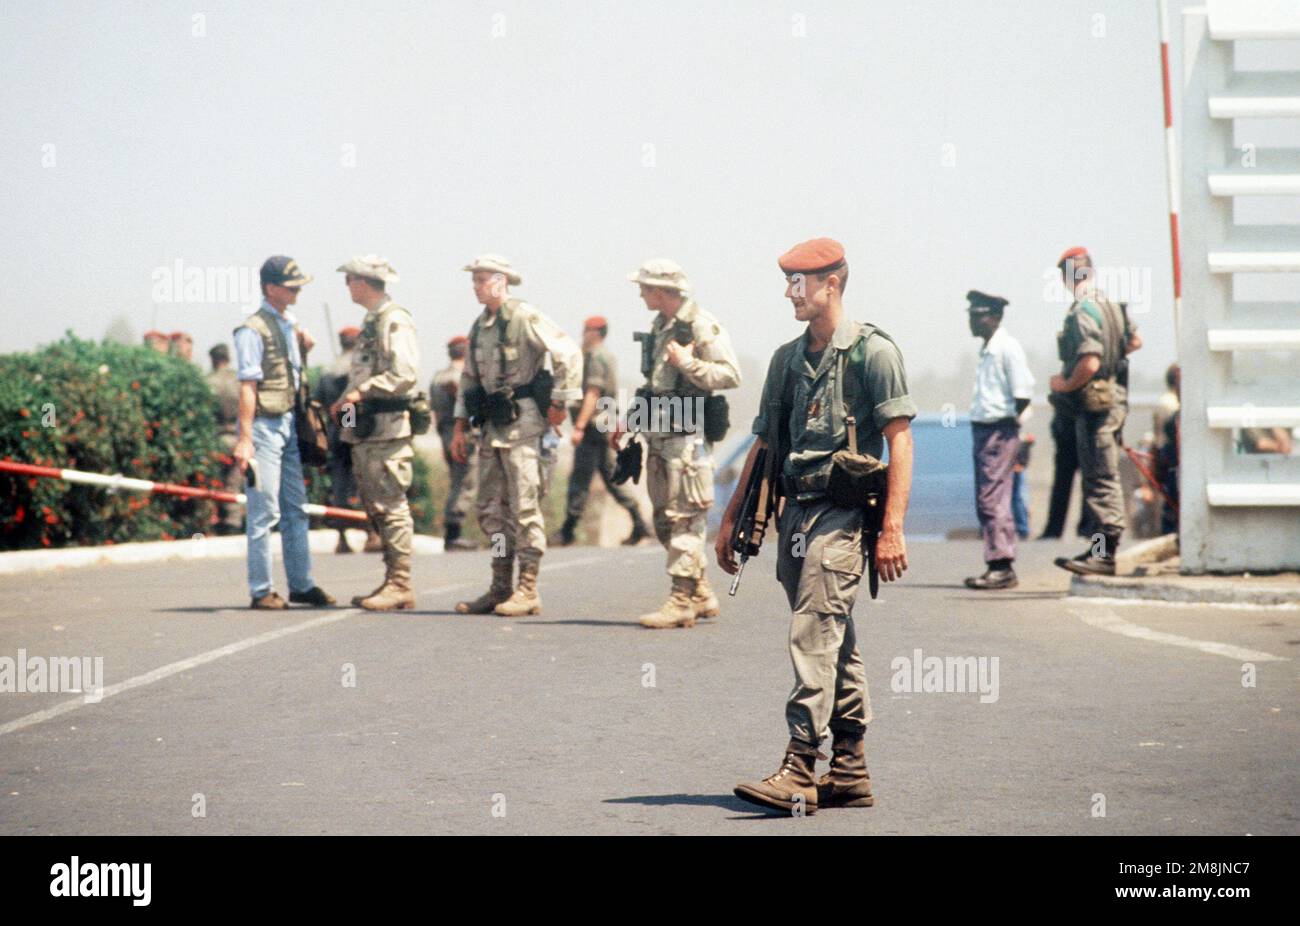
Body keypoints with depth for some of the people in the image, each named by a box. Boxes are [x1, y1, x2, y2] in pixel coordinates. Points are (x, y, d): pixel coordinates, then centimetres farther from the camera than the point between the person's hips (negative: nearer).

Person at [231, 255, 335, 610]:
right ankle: (261, 591, 1)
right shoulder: (253, 330, -11)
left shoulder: (289, 325, 14)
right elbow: (247, 386, -15)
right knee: (265, 511, -5)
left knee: (296, 508, 11)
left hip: (290, 424, 8)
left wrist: (304, 349, 5)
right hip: (265, 424, -8)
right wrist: (244, 439, -19)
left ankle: (301, 584, 17)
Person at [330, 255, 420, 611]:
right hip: (366, 428, 10)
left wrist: (361, 391, -20)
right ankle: (393, 581, 15)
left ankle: (400, 586, -8)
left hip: (387, 427, -10)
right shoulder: (373, 320, 20)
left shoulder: (394, 320, -11)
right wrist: (348, 401, 13)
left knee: (390, 505, -9)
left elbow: (406, 374, -21)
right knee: (375, 505, 11)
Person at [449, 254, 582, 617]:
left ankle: (528, 590, -3)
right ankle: (500, 589, 14)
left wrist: (560, 403, -13)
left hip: (521, 422, -9)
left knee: (524, 506, -7)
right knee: (491, 508, 9)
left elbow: (568, 353, -16)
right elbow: (469, 379, 22)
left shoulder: (525, 318, -10)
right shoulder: (479, 326, 16)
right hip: (491, 424, 9)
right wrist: (461, 427, 17)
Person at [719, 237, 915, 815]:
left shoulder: (873, 352, -5)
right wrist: (732, 518, 17)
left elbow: (899, 441, -9)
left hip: (842, 513, -8)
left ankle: (800, 770, -19)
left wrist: (892, 528, -16)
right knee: (836, 644, 11)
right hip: (794, 511, 8)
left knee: (813, 638, -16)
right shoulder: (788, 359, 16)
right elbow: (764, 444, 21)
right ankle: (850, 772, 15)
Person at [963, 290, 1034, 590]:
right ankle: (998, 567, 15)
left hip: (1000, 432, -10)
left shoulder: (1008, 348, -12)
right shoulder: (987, 350, 17)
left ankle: (1002, 567, -10)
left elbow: (1023, 394, -16)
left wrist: (1009, 420, -8)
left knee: (993, 500, -11)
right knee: (986, 501, 11)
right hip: (983, 431, 10)